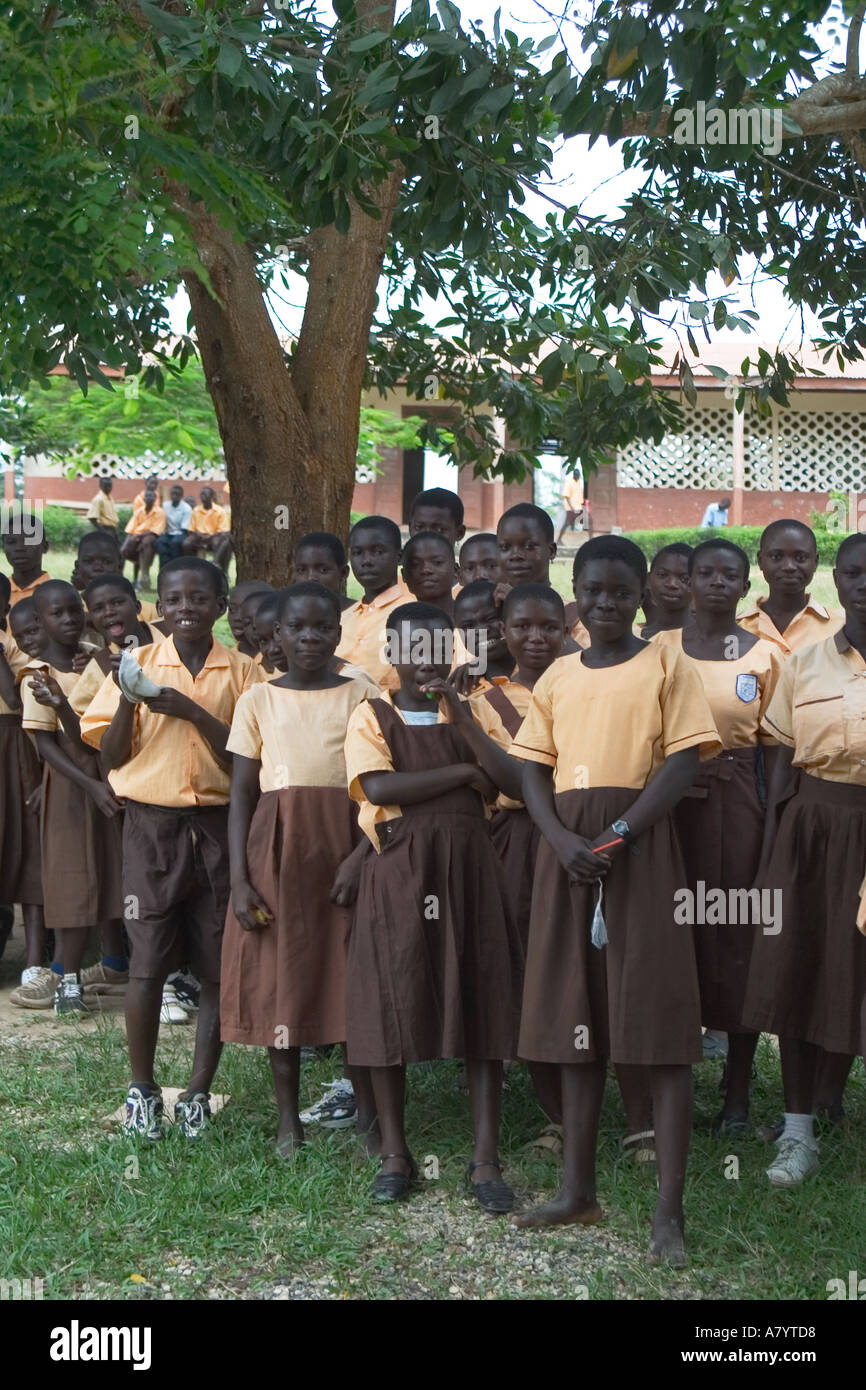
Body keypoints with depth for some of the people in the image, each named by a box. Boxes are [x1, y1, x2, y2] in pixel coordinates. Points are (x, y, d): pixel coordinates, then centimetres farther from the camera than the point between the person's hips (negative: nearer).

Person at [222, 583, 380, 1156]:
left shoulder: (362, 695, 6)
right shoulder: (259, 700, 8)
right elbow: (241, 794, 6)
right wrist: (239, 878, -2)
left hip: (346, 844, -1)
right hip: (277, 846, 1)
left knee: (353, 976, -1)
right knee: (280, 977, 4)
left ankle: (368, 1115, 11)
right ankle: (289, 1118, 15)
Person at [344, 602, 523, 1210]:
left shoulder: (470, 712, 13)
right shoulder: (372, 716, 4)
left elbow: (502, 783, 0)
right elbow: (378, 787, -14)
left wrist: (461, 717, -8)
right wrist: (462, 774, -9)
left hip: (468, 867, 2)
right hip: (398, 870, -2)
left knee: (483, 1004, -1)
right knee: (392, 1003, 0)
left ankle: (486, 1159, 5)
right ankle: (395, 1154, 14)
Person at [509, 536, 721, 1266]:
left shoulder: (667, 667, 0)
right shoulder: (558, 676, 13)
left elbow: (683, 763, -7)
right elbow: (534, 769, 9)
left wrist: (617, 836, -18)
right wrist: (562, 840, -10)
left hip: (641, 846, -5)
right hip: (569, 850, 5)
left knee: (661, 1024, -6)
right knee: (575, 1020, 10)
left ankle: (669, 1212, -3)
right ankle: (578, 1190, 21)